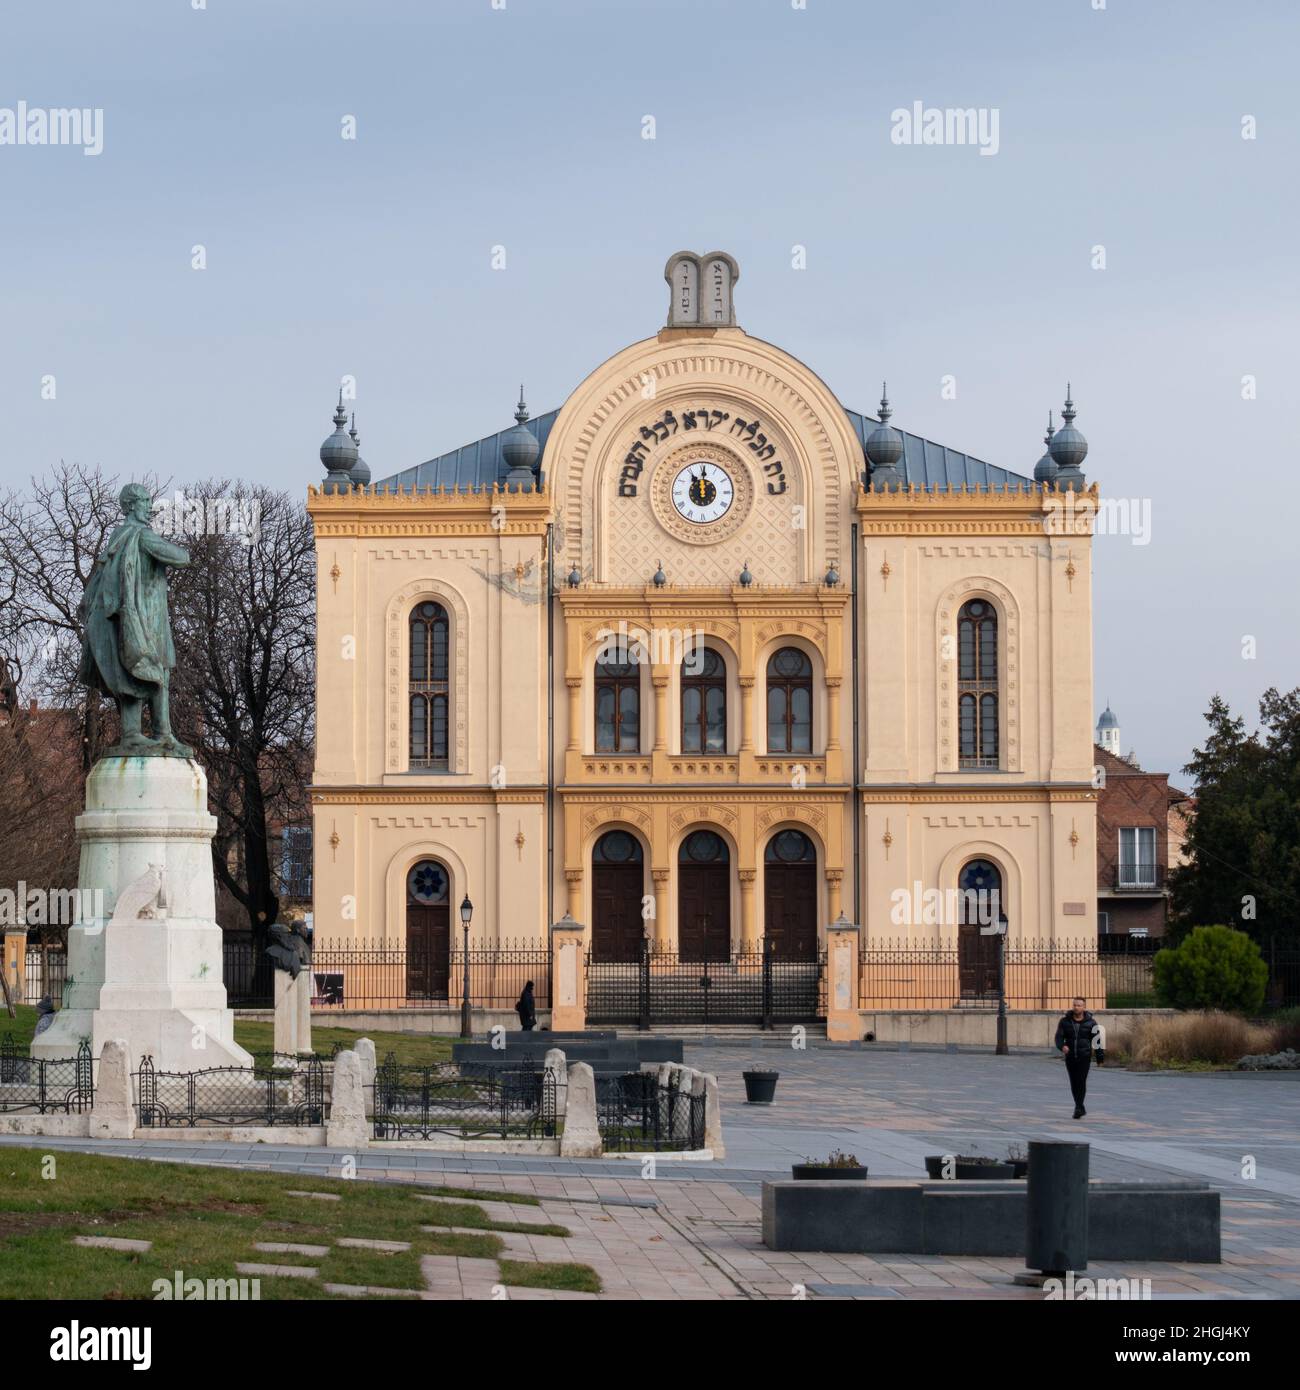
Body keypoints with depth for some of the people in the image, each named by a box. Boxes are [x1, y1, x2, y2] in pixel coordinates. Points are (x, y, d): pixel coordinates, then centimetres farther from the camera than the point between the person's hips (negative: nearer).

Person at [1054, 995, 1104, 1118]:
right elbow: (1059, 1036, -3)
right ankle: (1080, 1108, 21)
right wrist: (1062, 1046, -25)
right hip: (1070, 1057, 3)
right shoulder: (1065, 1021, 2)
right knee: (1074, 1083, 7)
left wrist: (1100, 1057, 3)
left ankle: (1078, 1108, -16)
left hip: (1084, 1057, -3)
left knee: (1081, 1081, -15)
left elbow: (1097, 1041, 3)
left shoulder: (1091, 1022, -1)